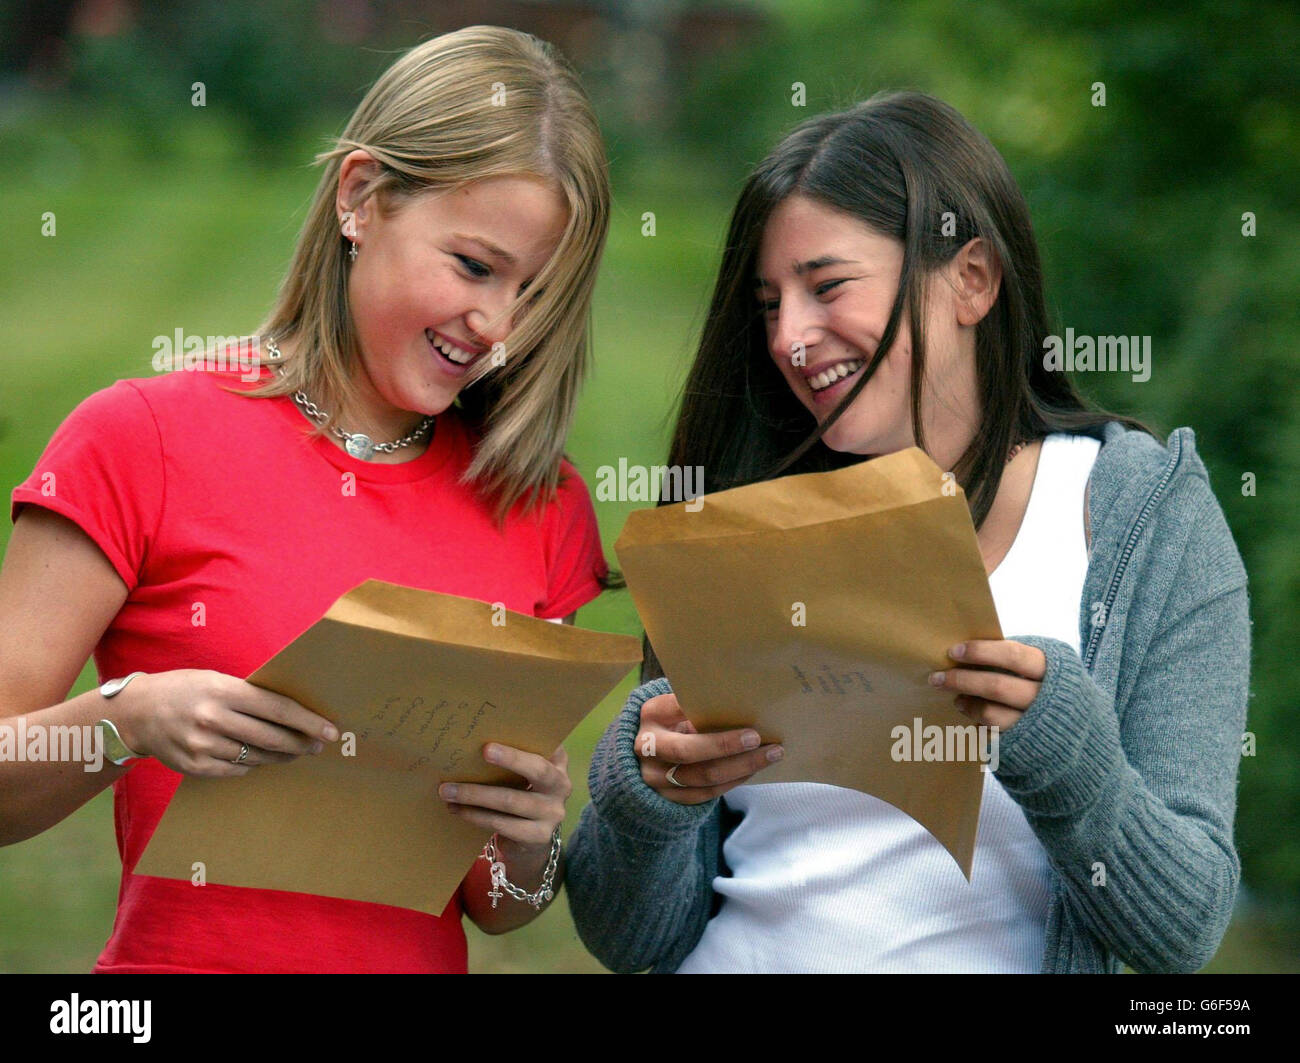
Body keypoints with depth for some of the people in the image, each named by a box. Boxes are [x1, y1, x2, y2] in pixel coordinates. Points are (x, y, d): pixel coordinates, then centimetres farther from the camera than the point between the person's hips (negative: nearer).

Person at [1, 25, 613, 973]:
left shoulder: (543, 506, 9)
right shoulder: (143, 442, -1)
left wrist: (530, 842, -8)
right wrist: (128, 723, -20)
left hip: (424, 959, 3)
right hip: (186, 952, -3)